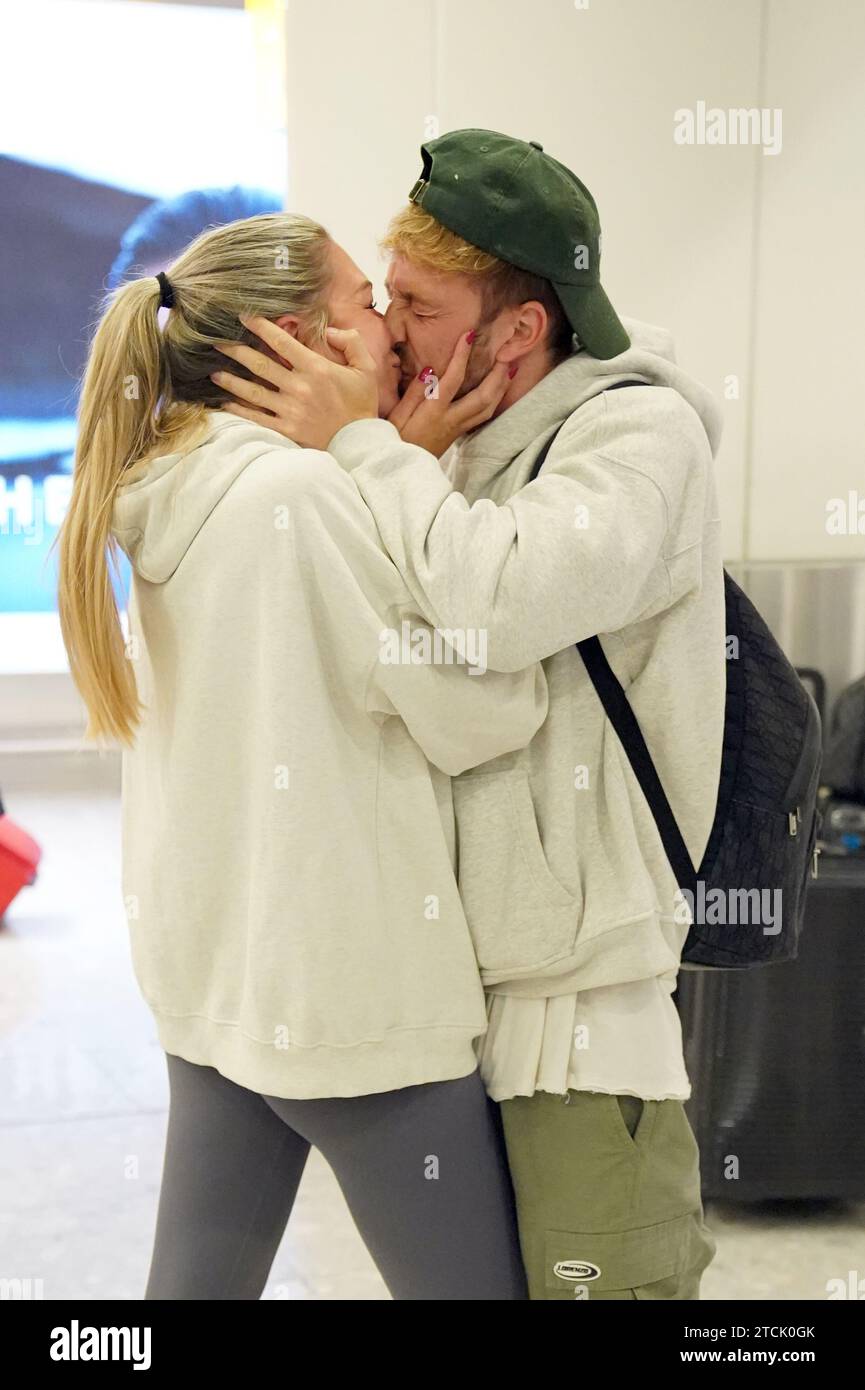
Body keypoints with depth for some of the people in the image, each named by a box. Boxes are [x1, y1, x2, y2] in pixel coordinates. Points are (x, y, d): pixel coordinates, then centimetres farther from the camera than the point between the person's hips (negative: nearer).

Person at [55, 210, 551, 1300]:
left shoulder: (181, 489, 7)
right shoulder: (305, 492, -19)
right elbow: (485, 716, -15)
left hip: (211, 963, 9)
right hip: (351, 985, -9)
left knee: (198, 1277, 19)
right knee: (476, 1280, 7)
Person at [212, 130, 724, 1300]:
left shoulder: (640, 432, -12)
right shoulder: (467, 451, 11)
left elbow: (501, 598, -30)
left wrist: (360, 445, -17)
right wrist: (410, 452, -1)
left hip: (576, 987, -8)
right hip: (456, 965, 8)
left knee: (595, 1273, 3)